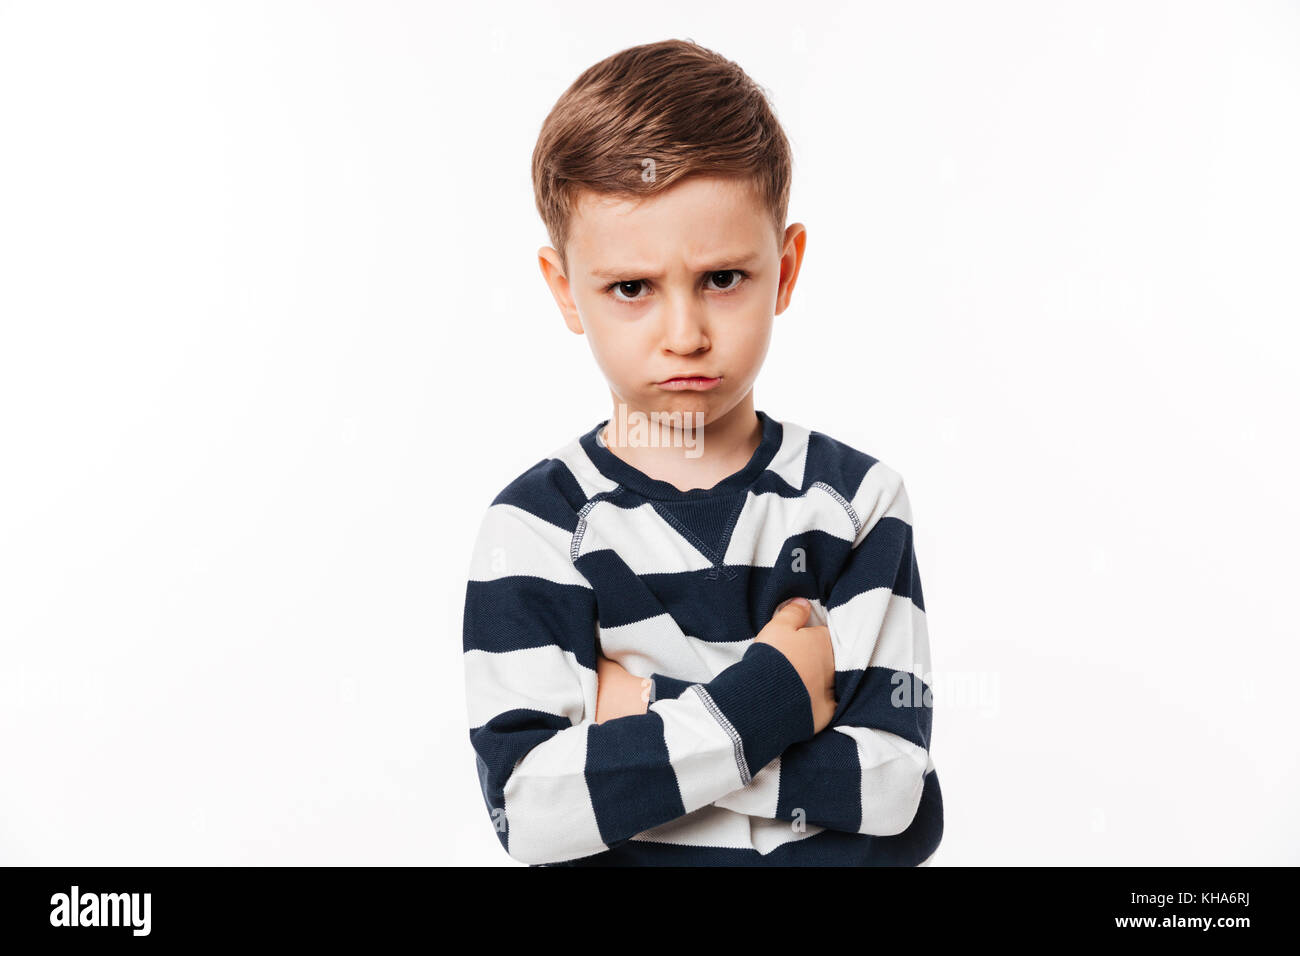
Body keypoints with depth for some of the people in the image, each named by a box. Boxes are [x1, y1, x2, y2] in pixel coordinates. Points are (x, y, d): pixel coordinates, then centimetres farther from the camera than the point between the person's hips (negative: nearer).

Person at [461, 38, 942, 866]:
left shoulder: (857, 499, -7)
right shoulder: (538, 526, -11)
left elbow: (887, 784, -15)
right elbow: (530, 811, -20)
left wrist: (645, 721, -18)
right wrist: (768, 696, -20)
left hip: (840, 857, 1)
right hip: (626, 859, -1)